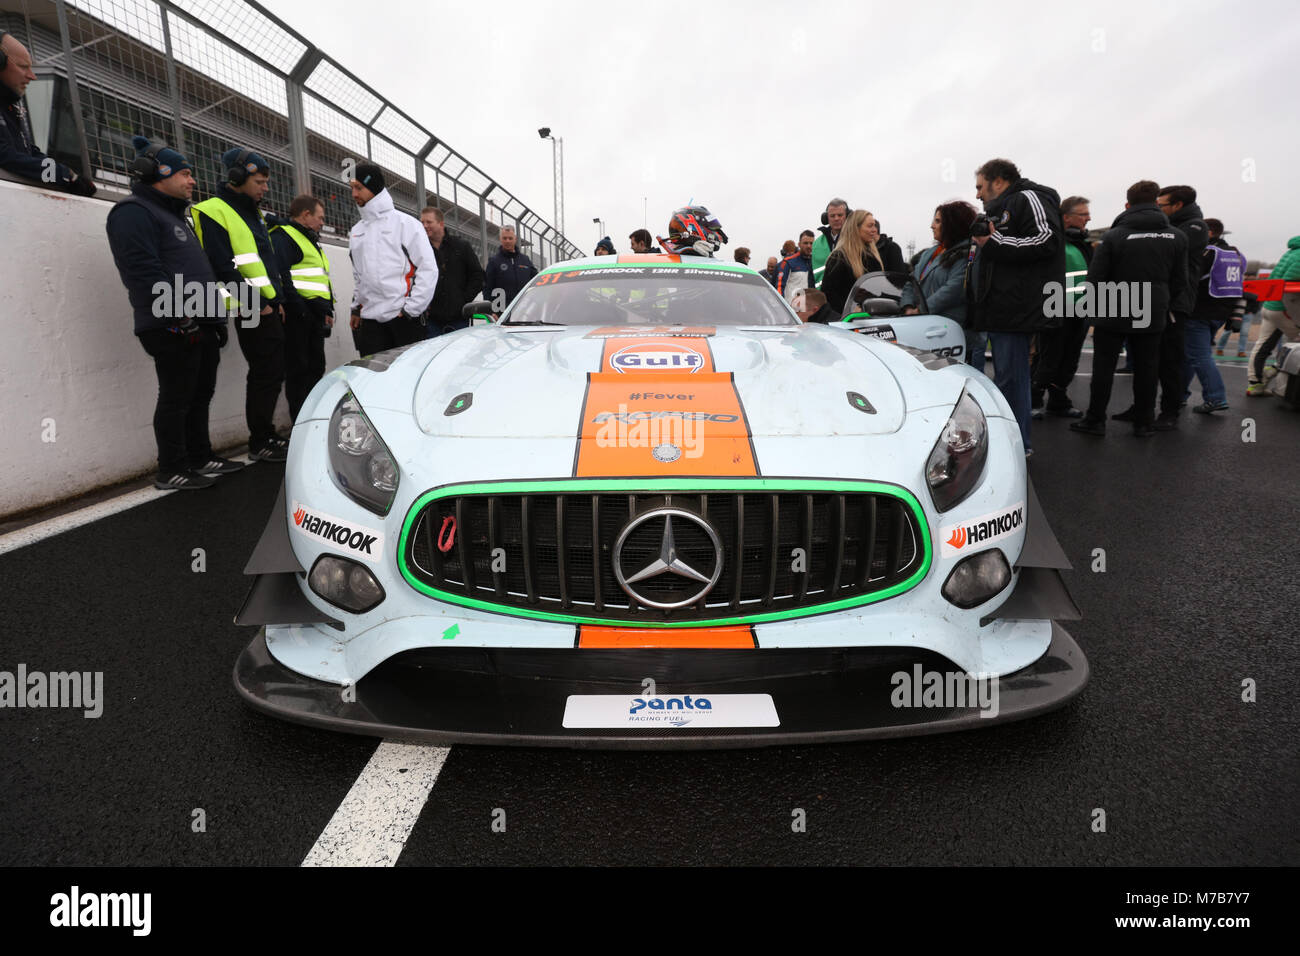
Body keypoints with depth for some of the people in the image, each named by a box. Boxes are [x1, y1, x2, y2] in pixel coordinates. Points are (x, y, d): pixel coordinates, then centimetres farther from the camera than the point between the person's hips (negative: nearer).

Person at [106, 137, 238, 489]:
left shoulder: (174, 215, 26)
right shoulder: (134, 212, -7)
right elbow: (144, 270, -20)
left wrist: (215, 316, 21)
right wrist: (180, 312, -25)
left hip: (202, 326, 10)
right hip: (174, 329, -10)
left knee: (200, 395, 14)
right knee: (176, 399, -6)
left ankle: (200, 458, 24)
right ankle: (171, 470, 2)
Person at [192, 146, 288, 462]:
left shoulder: (252, 213, 21)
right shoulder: (213, 212, -8)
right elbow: (224, 268, -17)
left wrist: (277, 299, 15)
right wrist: (256, 303, -19)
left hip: (269, 307, 9)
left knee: (273, 373, 10)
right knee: (265, 374, -7)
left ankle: (266, 436, 18)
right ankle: (259, 443, 1)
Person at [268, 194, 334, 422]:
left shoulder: (310, 240, 26)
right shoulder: (282, 236, -6)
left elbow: (321, 278, 28)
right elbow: (281, 275, -19)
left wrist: (327, 310, 19)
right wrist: (299, 308, -24)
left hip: (314, 315, 10)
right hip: (297, 315, -10)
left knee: (316, 366, 12)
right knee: (298, 369, -7)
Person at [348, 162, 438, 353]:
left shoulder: (406, 223, 0)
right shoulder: (356, 231, 19)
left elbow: (429, 269, -6)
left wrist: (411, 309, -11)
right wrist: (356, 308, 17)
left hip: (404, 318, -5)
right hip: (371, 322, 5)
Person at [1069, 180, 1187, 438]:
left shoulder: (1113, 236, -10)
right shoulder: (1176, 237, 2)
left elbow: (1095, 279, -10)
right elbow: (1179, 282, 6)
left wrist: (1099, 307, 7)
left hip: (1113, 315, -3)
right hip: (1152, 317, 3)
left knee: (1103, 367, 5)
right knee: (1146, 369, 10)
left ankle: (1095, 420, 9)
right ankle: (1143, 423, 16)